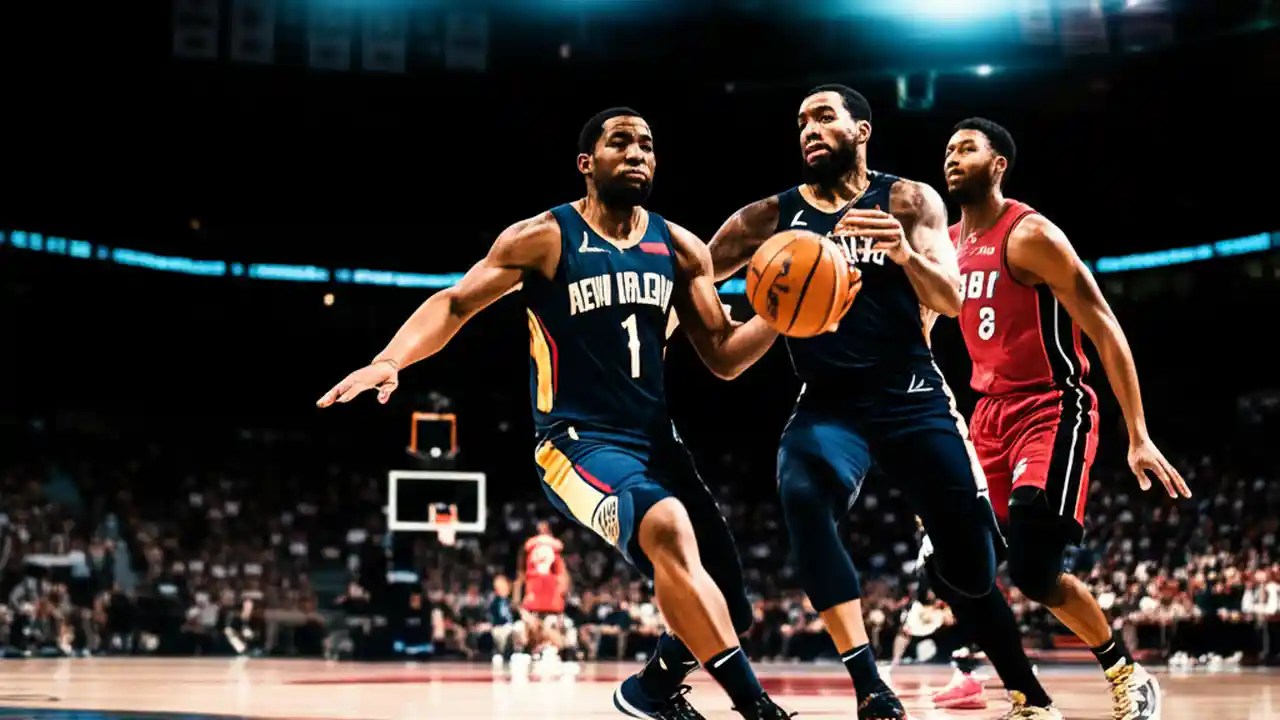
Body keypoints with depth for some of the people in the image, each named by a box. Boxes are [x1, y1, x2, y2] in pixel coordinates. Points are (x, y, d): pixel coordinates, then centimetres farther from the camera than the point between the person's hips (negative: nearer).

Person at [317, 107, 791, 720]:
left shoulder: (678, 248, 8)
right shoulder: (544, 238, -5)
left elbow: (725, 356, 9)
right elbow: (456, 303, -4)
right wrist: (390, 359, -21)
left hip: (655, 442, 6)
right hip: (579, 440, -6)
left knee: (723, 609, 4)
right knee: (669, 529, -36)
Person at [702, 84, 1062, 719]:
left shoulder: (908, 200, 1)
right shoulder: (772, 217, 4)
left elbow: (949, 298, -10)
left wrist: (904, 252, -31)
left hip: (912, 398, -1)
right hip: (828, 404, 1)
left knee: (969, 566, 1)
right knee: (801, 495, -32)